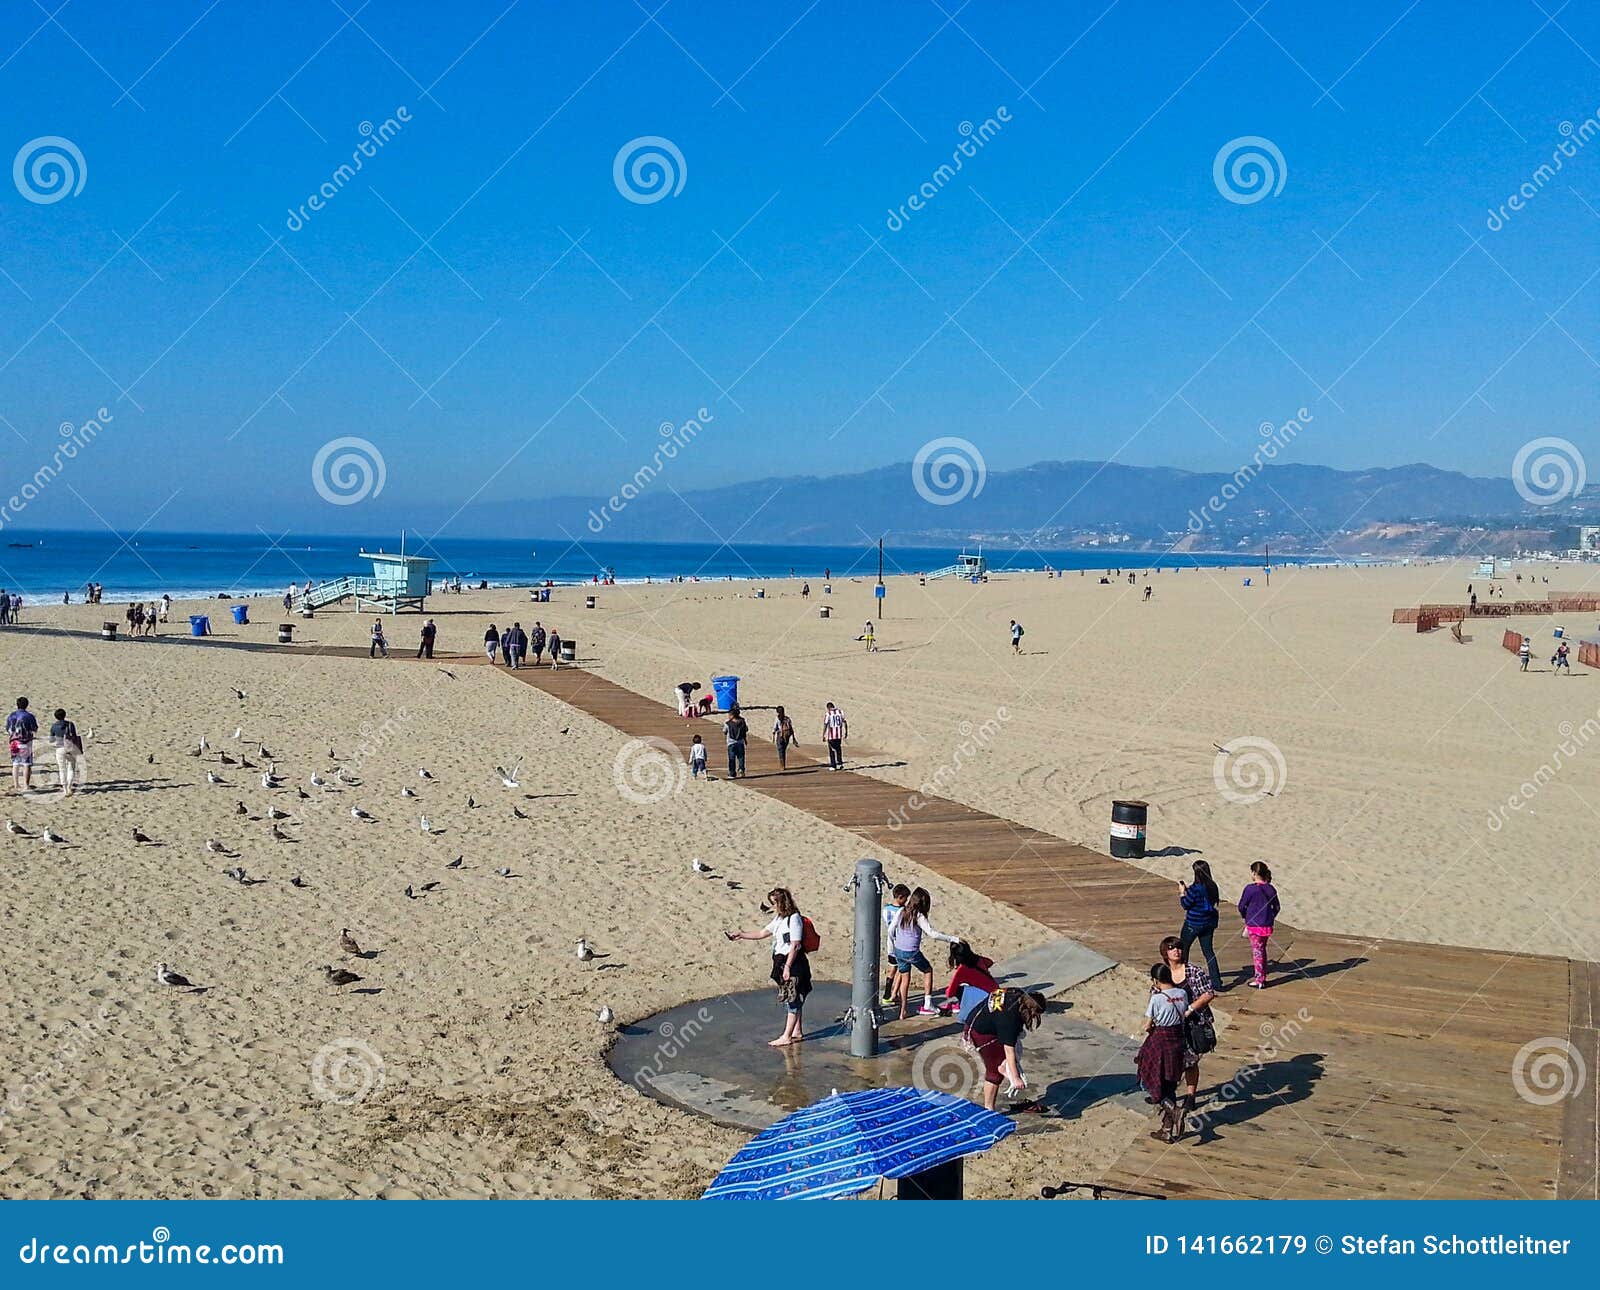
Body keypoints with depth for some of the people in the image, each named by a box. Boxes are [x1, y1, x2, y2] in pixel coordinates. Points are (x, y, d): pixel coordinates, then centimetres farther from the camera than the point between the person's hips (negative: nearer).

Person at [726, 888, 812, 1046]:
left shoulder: (794, 919, -16)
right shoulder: (779, 919, 13)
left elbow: (795, 946, -19)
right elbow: (762, 934, 19)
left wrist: (787, 967, -19)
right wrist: (740, 935, 12)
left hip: (793, 963, -10)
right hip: (782, 962, 10)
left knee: (792, 1000, -3)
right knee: (795, 1000, 16)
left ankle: (786, 1037, -1)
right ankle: (797, 1032, 24)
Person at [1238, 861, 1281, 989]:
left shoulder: (1250, 888, -15)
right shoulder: (1271, 889, 2)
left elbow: (1242, 906, -7)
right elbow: (1276, 907, 8)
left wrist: (1245, 917, 12)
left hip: (1254, 925, -6)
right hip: (1267, 925, 6)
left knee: (1257, 952, 2)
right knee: (1262, 950, 19)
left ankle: (1260, 981, 5)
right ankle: (1260, 976, 28)